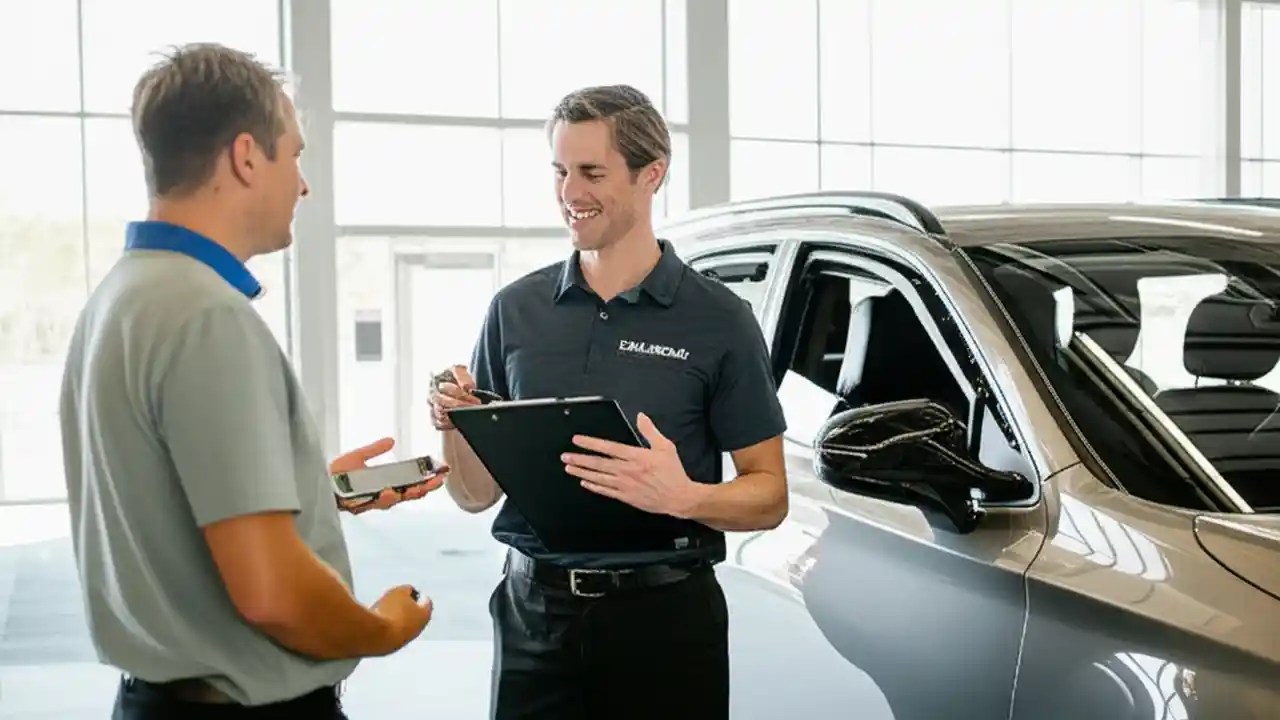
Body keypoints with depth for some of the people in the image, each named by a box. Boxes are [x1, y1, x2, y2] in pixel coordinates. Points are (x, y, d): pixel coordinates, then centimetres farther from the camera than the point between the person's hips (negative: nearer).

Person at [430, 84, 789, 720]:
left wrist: (684, 496, -23)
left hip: (664, 615, -2)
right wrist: (456, 430, -13)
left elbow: (769, 497, -4)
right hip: (534, 612, 2)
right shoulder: (515, 310, 4)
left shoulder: (718, 320, -5)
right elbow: (476, 494, 8)